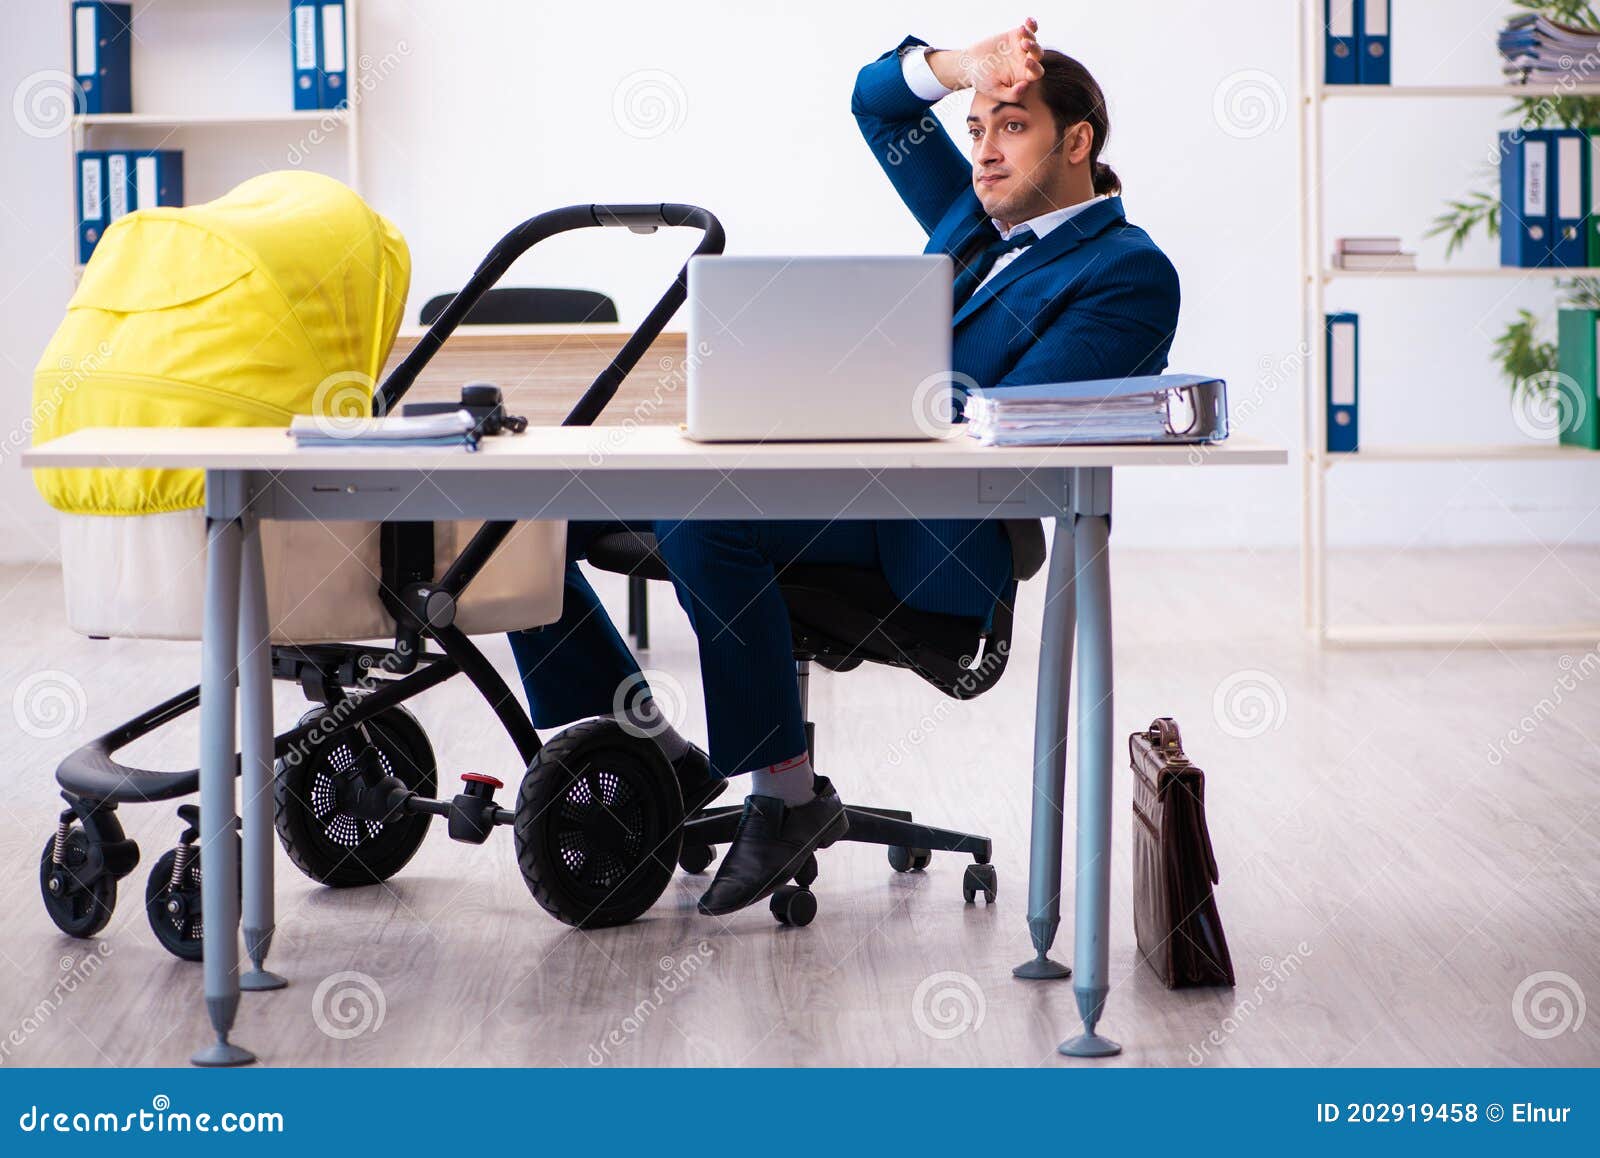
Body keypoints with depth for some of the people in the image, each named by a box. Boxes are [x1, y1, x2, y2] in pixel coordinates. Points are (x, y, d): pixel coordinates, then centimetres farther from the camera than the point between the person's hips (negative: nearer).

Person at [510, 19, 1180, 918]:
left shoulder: (1130, 272, -2)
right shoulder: (980, 218, 23)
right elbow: (878, 99, 26)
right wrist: (959, 67, 5)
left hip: (942, 536, -8)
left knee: (697, 515, -37)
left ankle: (788, 794, -21)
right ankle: (654, 752, 4)